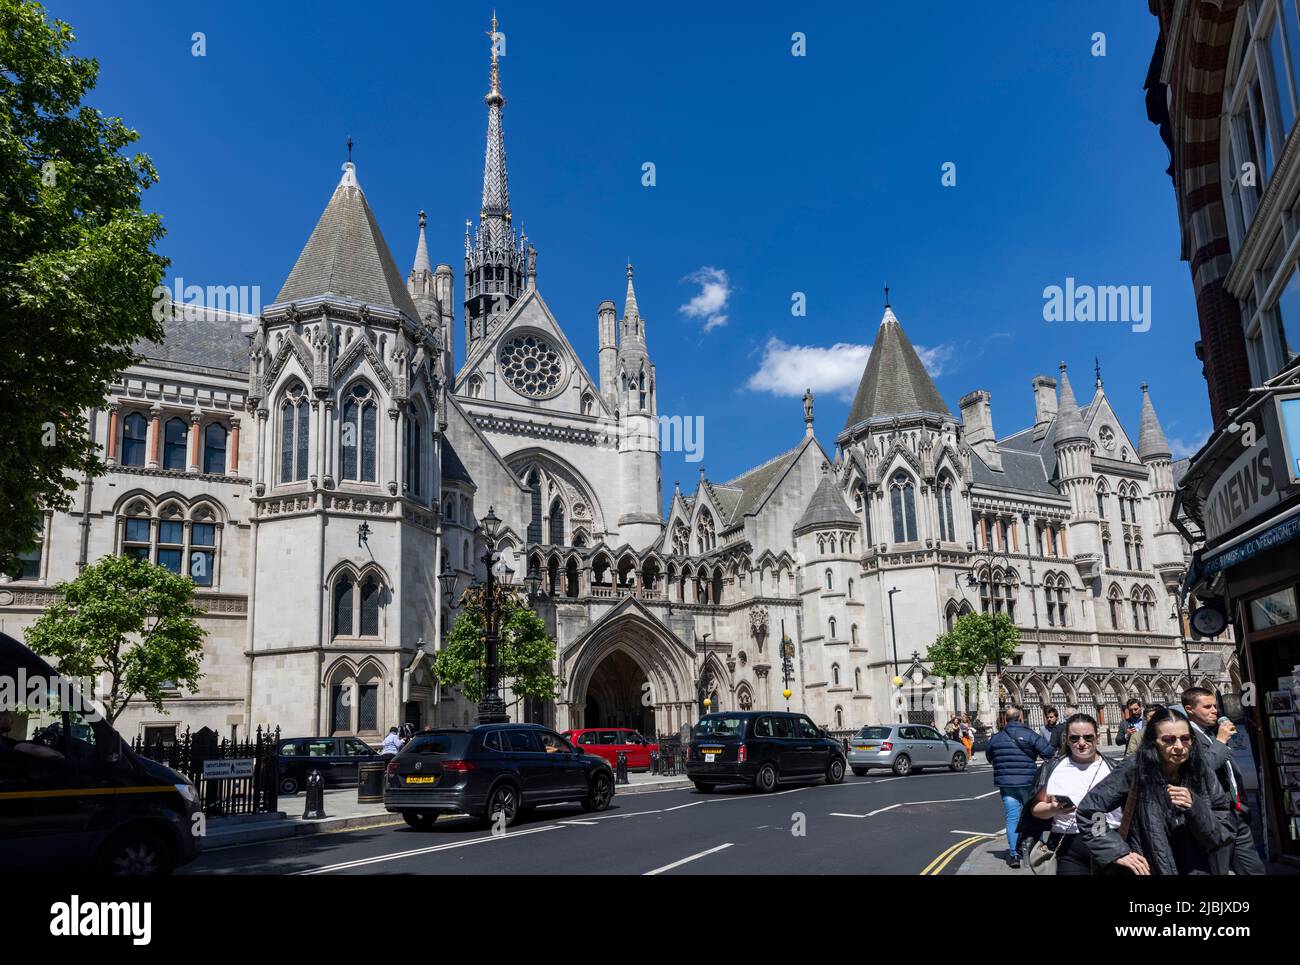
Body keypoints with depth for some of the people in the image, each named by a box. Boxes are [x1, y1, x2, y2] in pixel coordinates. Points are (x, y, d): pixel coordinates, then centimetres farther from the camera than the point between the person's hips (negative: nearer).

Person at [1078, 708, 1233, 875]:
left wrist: (1195, 807, -24)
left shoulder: (1201, 773, -8)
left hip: (1196, 868, 3)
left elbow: (1222, 832, -8)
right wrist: (1117, 852, -18)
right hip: (1148, 868, -3)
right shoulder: (1135, 770, -17)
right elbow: (1088, 810, -14)